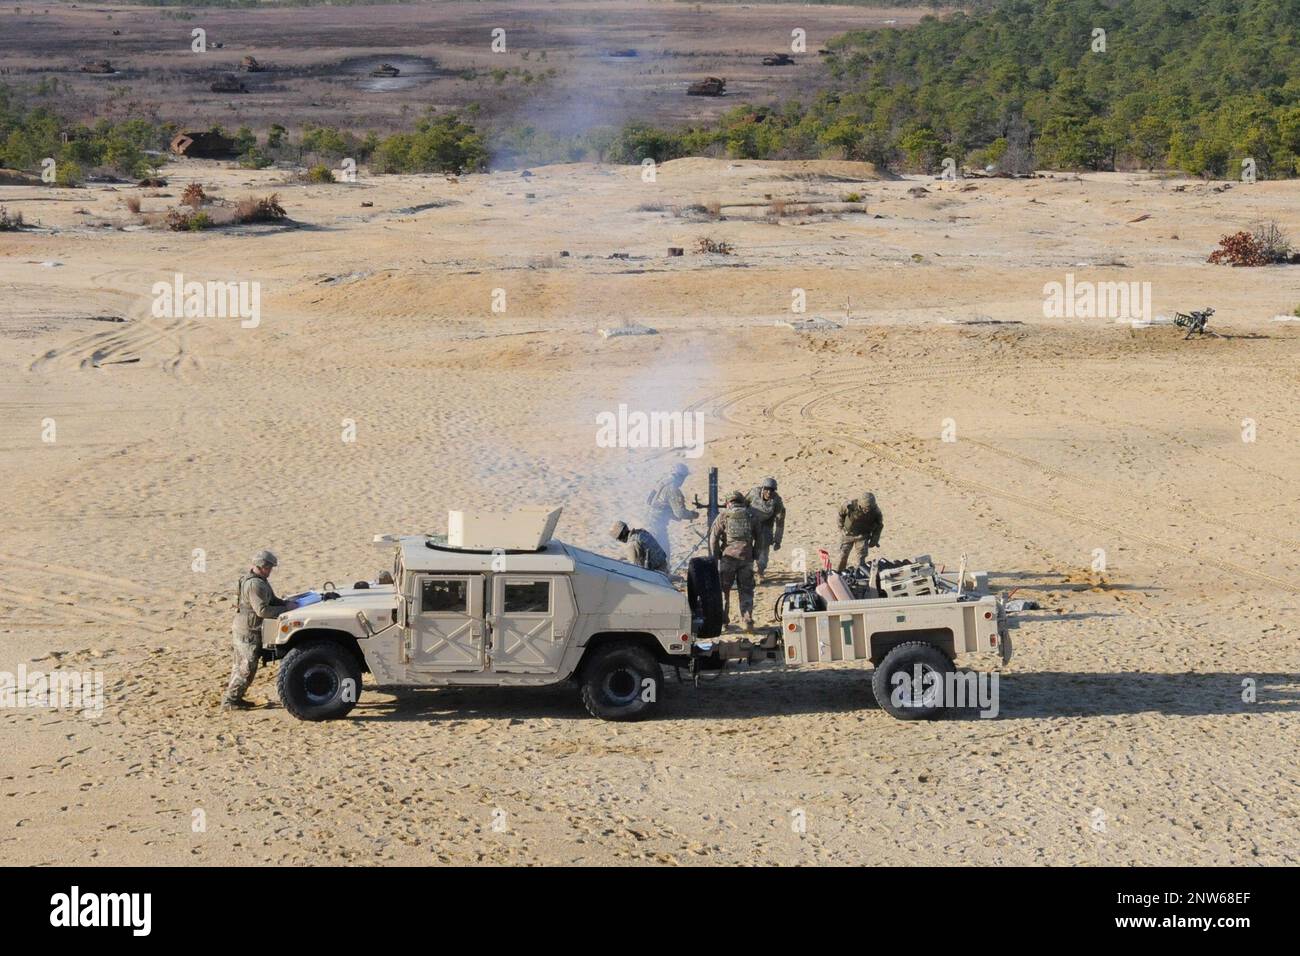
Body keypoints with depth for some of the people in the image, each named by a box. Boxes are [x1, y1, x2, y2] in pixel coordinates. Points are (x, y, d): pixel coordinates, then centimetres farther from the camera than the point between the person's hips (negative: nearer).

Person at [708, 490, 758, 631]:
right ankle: (748, 621, 1)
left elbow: (713, 536, -4)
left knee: (723, 590, 10)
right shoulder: (751, 516, 10)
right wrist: (754, 555, 22)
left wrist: (714, 556, 3)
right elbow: (758, 538, 14)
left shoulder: (723, 516, 2)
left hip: (728, 557, -2)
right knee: (746, 591, 9)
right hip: (746, 558, 2)